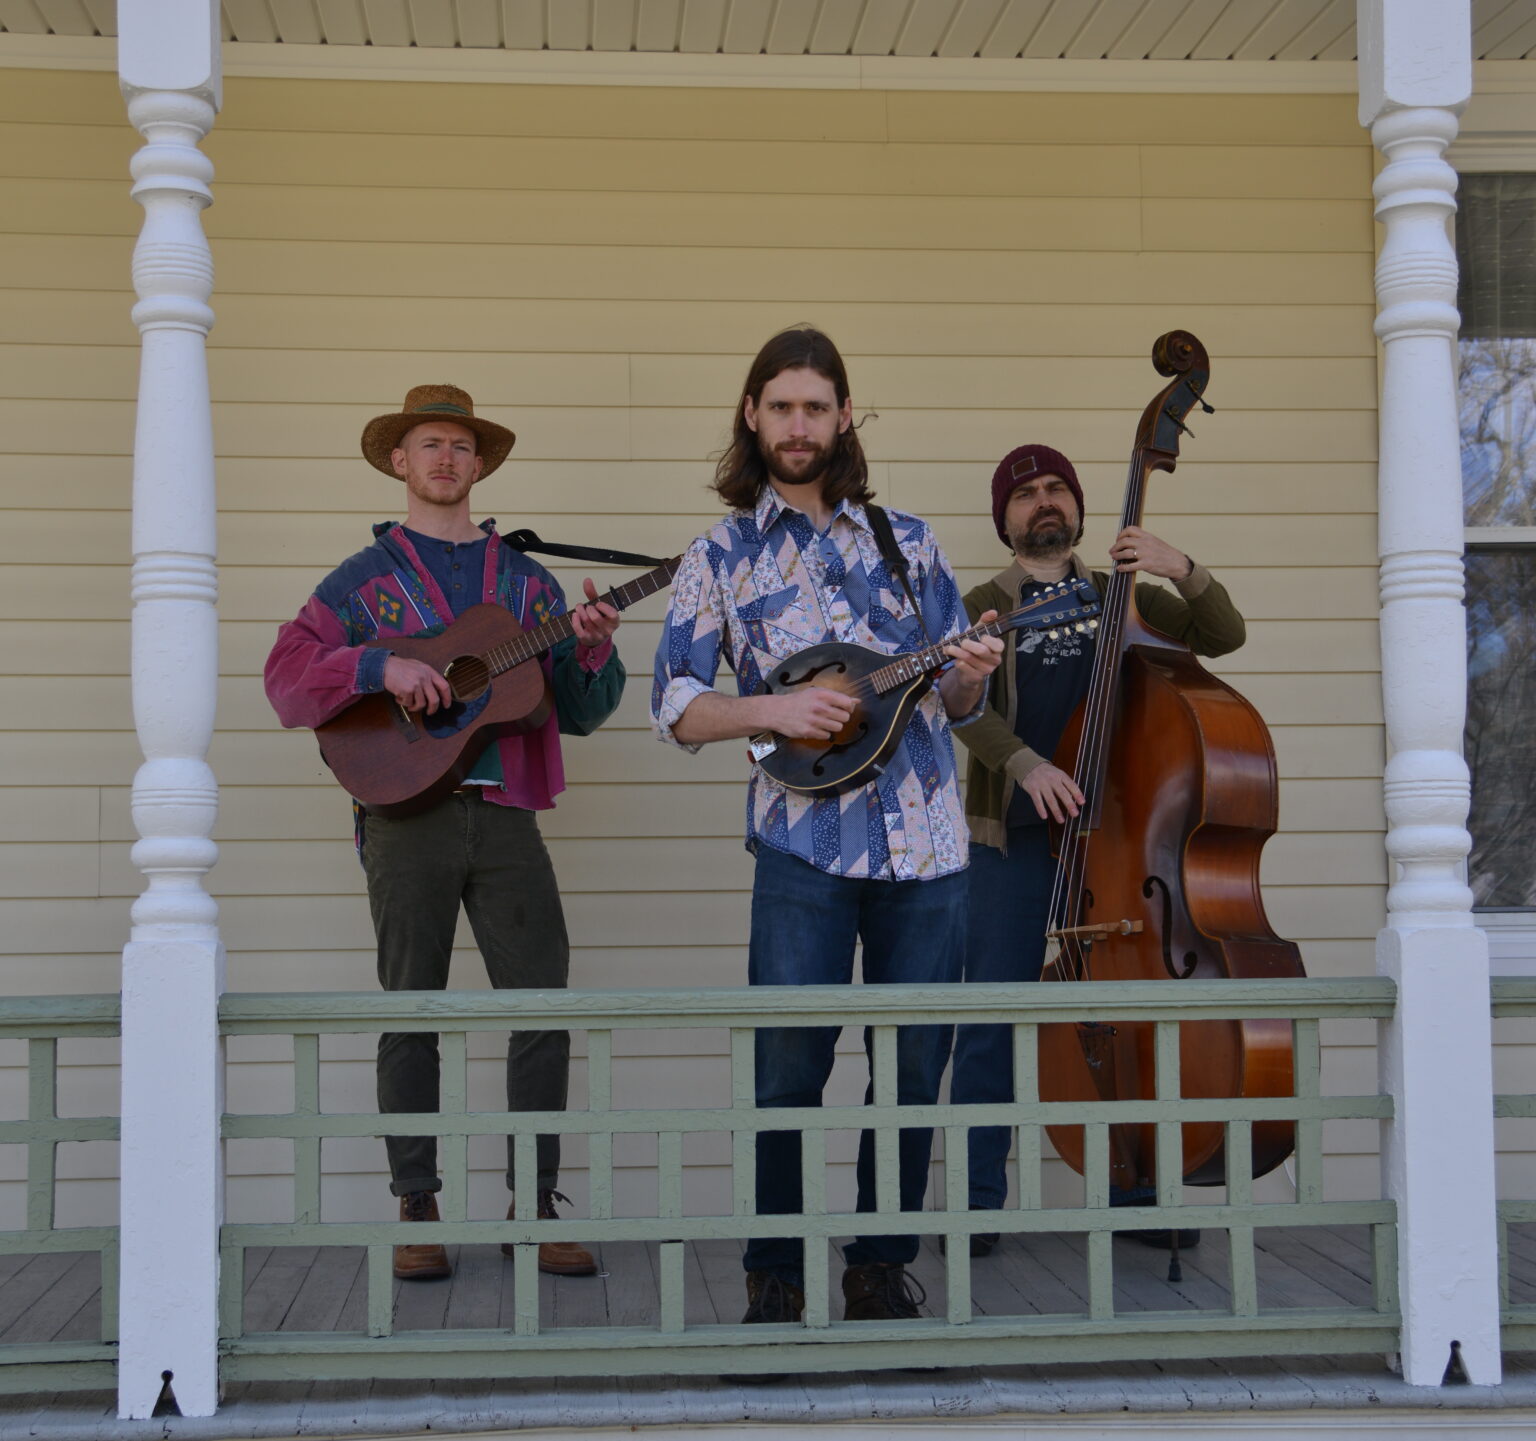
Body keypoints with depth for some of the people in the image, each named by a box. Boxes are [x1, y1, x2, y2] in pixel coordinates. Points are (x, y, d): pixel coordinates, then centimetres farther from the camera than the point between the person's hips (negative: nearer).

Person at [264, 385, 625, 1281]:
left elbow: (581, 713, 14)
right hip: (406, 812, -1)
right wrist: (380, 667, -15)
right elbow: (287, 679, 0)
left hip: (505, 814, 2)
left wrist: (593, 649, -6)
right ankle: (418, 1209, 11)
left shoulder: (526, 580, 17)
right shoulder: (364, 579, 11)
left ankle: (536, 1205, 5)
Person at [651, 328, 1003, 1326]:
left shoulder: (908, 540, 15)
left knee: (914, 1068, 5)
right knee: (787, 1067, -5)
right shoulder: (722, 556, 9)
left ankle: (882, 1266, 19)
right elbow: (678, 708, 3)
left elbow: (954, 701, 16)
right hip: (805, 842, -2)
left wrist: (970, 679, -7)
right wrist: (774, 709, -13)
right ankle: (776, 1274, 10)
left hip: (926, 840, 2)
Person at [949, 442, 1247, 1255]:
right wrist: (1025, 763, -25)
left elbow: (1223, 636, 7)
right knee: (991, 1021, -4)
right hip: (1015, 834, -2)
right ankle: (977, 1203, 2)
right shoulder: (984, 606, 9)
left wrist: (1181, 570, -11)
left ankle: (1134, 1196, 13)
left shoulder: (1120, 598, 17)